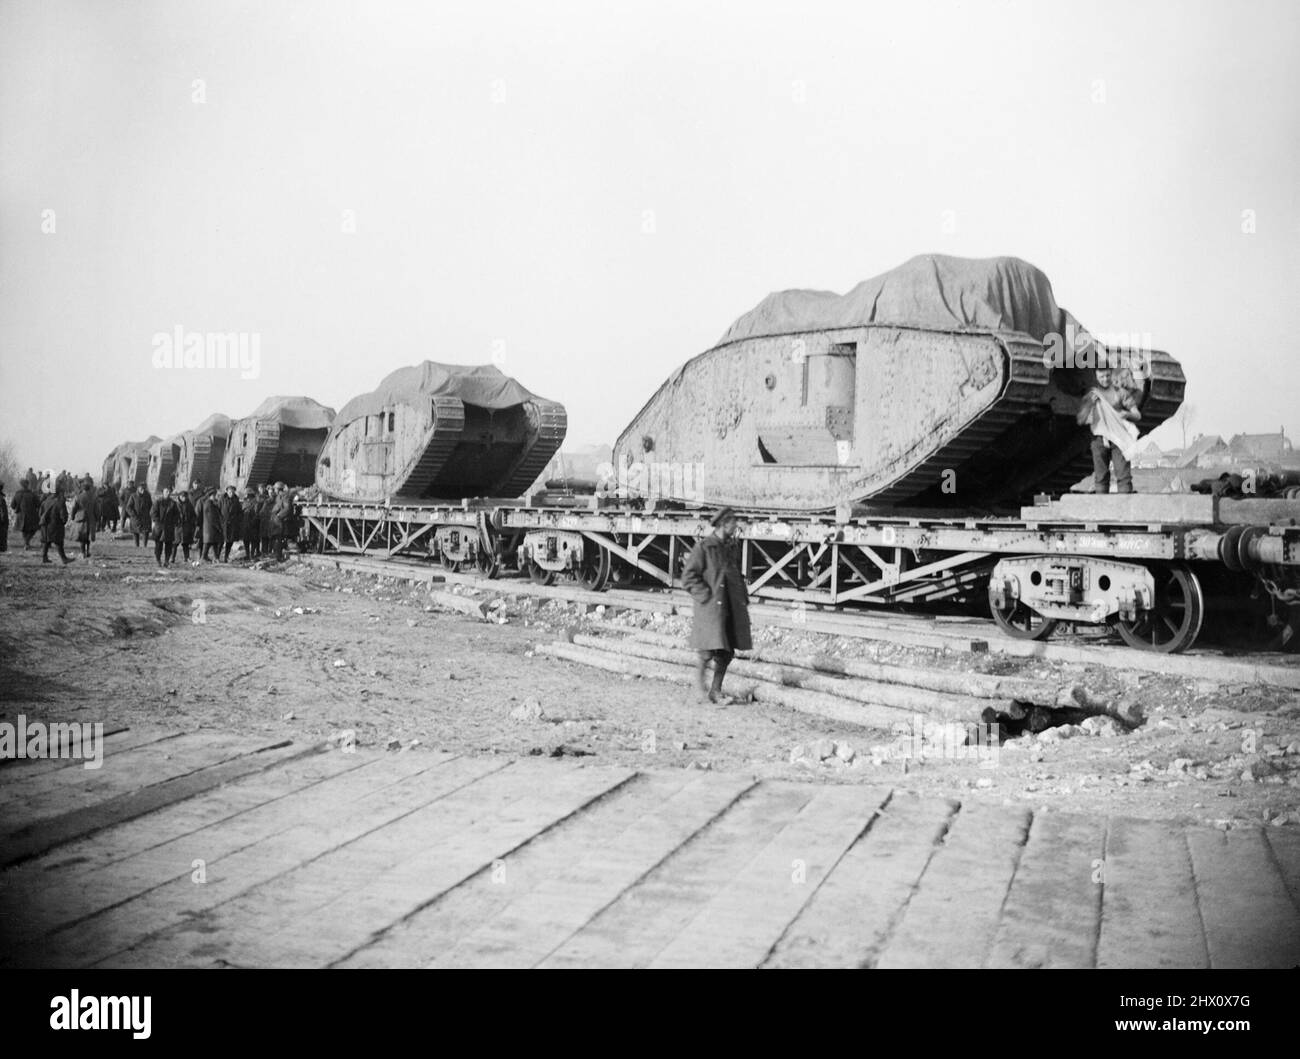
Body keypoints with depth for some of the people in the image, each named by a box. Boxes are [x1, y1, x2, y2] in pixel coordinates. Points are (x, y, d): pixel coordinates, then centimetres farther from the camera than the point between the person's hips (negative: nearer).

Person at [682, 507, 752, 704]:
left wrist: (744, 598, 16)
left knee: (727, 652, 6)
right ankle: (700, 672, 16)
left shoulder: (730, 547, 15)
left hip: (731, 607, 7)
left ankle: (716, 691, 18)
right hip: (711, 607, -7)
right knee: (711, 648, -16)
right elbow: (688, 577, -9)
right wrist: (707, 596, -14)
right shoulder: (703, 547, -7)